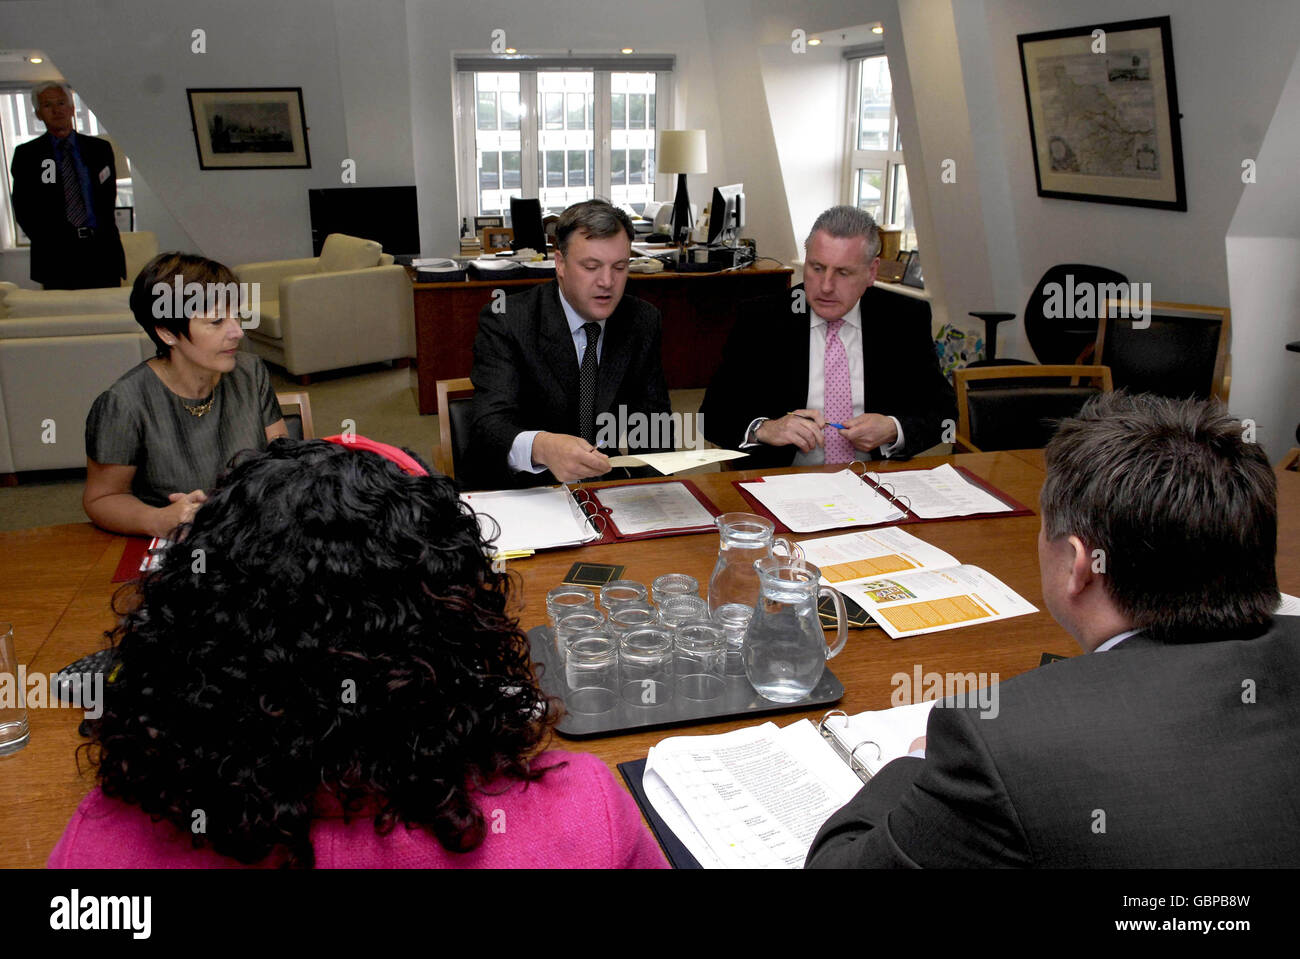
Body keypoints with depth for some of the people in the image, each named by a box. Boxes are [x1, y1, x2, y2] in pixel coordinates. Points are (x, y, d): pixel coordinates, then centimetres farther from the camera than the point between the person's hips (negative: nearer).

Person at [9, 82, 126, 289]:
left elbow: (109, 198, 12)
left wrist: (99, 233, -1)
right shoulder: (27, 154, 11)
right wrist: (51, 243, -5)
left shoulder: (100, 148, 15)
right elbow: (23, 210, 6)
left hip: (102, 251, 2)